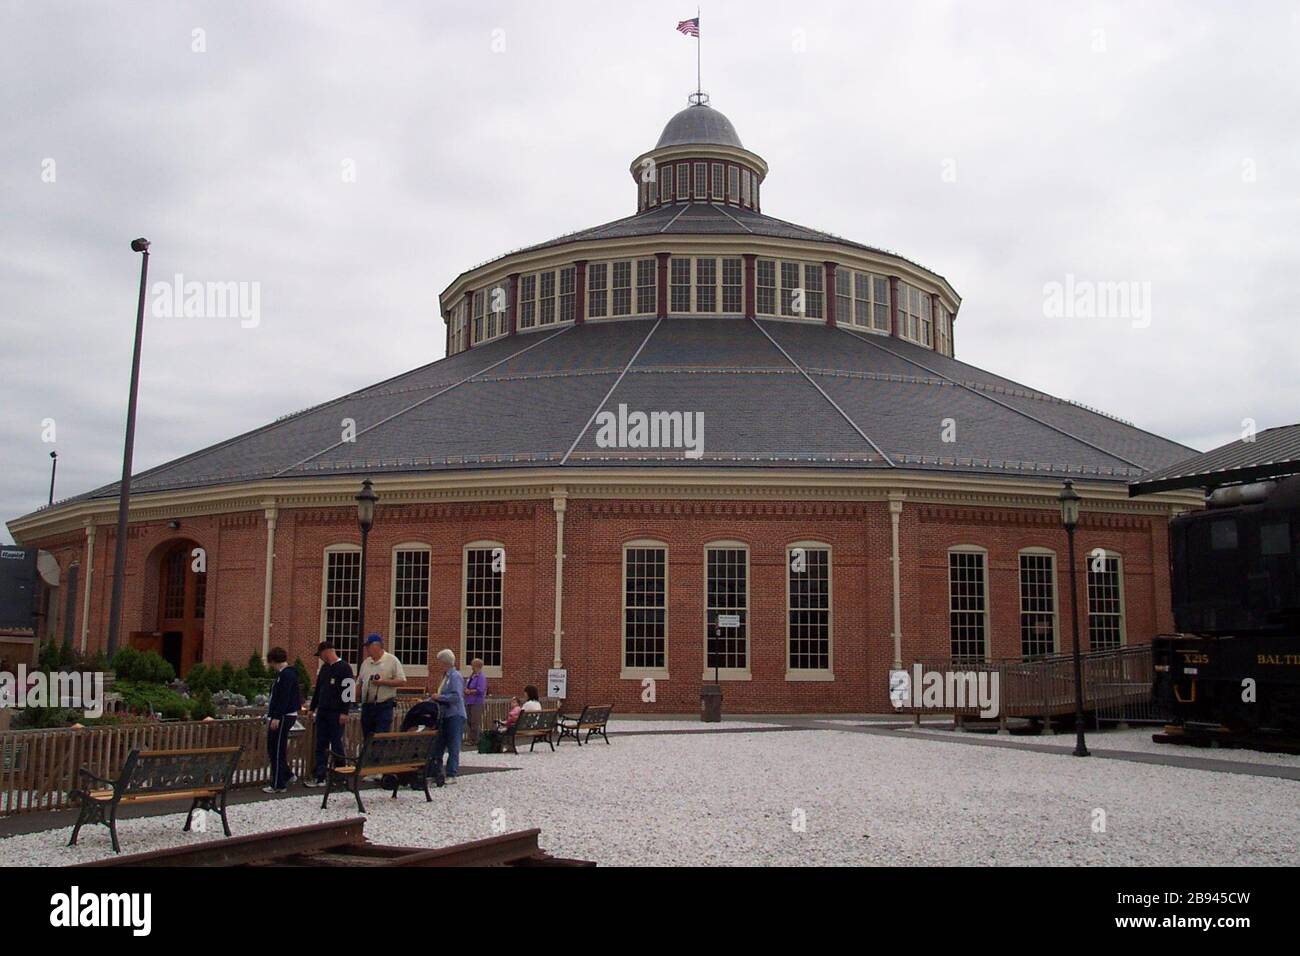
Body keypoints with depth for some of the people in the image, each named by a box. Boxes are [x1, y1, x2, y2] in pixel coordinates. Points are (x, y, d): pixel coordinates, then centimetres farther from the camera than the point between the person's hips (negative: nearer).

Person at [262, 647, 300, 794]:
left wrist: (276, 717, -24)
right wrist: (271, 714, 20)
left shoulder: (287, 675, -16)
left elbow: (284, 698, -22)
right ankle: (287, 775, 24)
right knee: (272, 748, 15)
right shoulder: (282, 674, 16)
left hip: (284, 717, -10)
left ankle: (278, 785, 3)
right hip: (278, 716, 10)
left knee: (278, 751, -4)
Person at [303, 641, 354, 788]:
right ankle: (319, 777, 10)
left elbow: (348, 691, -15)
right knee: (321, 745, 7)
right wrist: (312, 708, 18)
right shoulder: (324, 668, 15)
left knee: (336, 745, -2)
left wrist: (344, 712, -20)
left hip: (336, 714, -8)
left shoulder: (344, 667, -10)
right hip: (322, 712, 8)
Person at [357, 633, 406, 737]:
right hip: (366, 706, 6)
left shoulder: (392, 661, -4)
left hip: (384, 706, -6)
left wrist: (383, 682, -17)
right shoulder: (366, 662, 14)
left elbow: (401, 681, -8)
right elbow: (359, 682, 20)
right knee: (367, 737, 10)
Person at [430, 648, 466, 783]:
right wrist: (435, 698, 14)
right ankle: (436, 772, 15)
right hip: (444, 716, 9)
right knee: (438, 745, 9)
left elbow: (456, 696, -22)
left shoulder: (455, 676, -13)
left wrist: (439, 697, -16)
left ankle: (451, 775, 1)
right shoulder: (446, 676, 15)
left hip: (455, 716, -9)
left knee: (453, 747, -3)